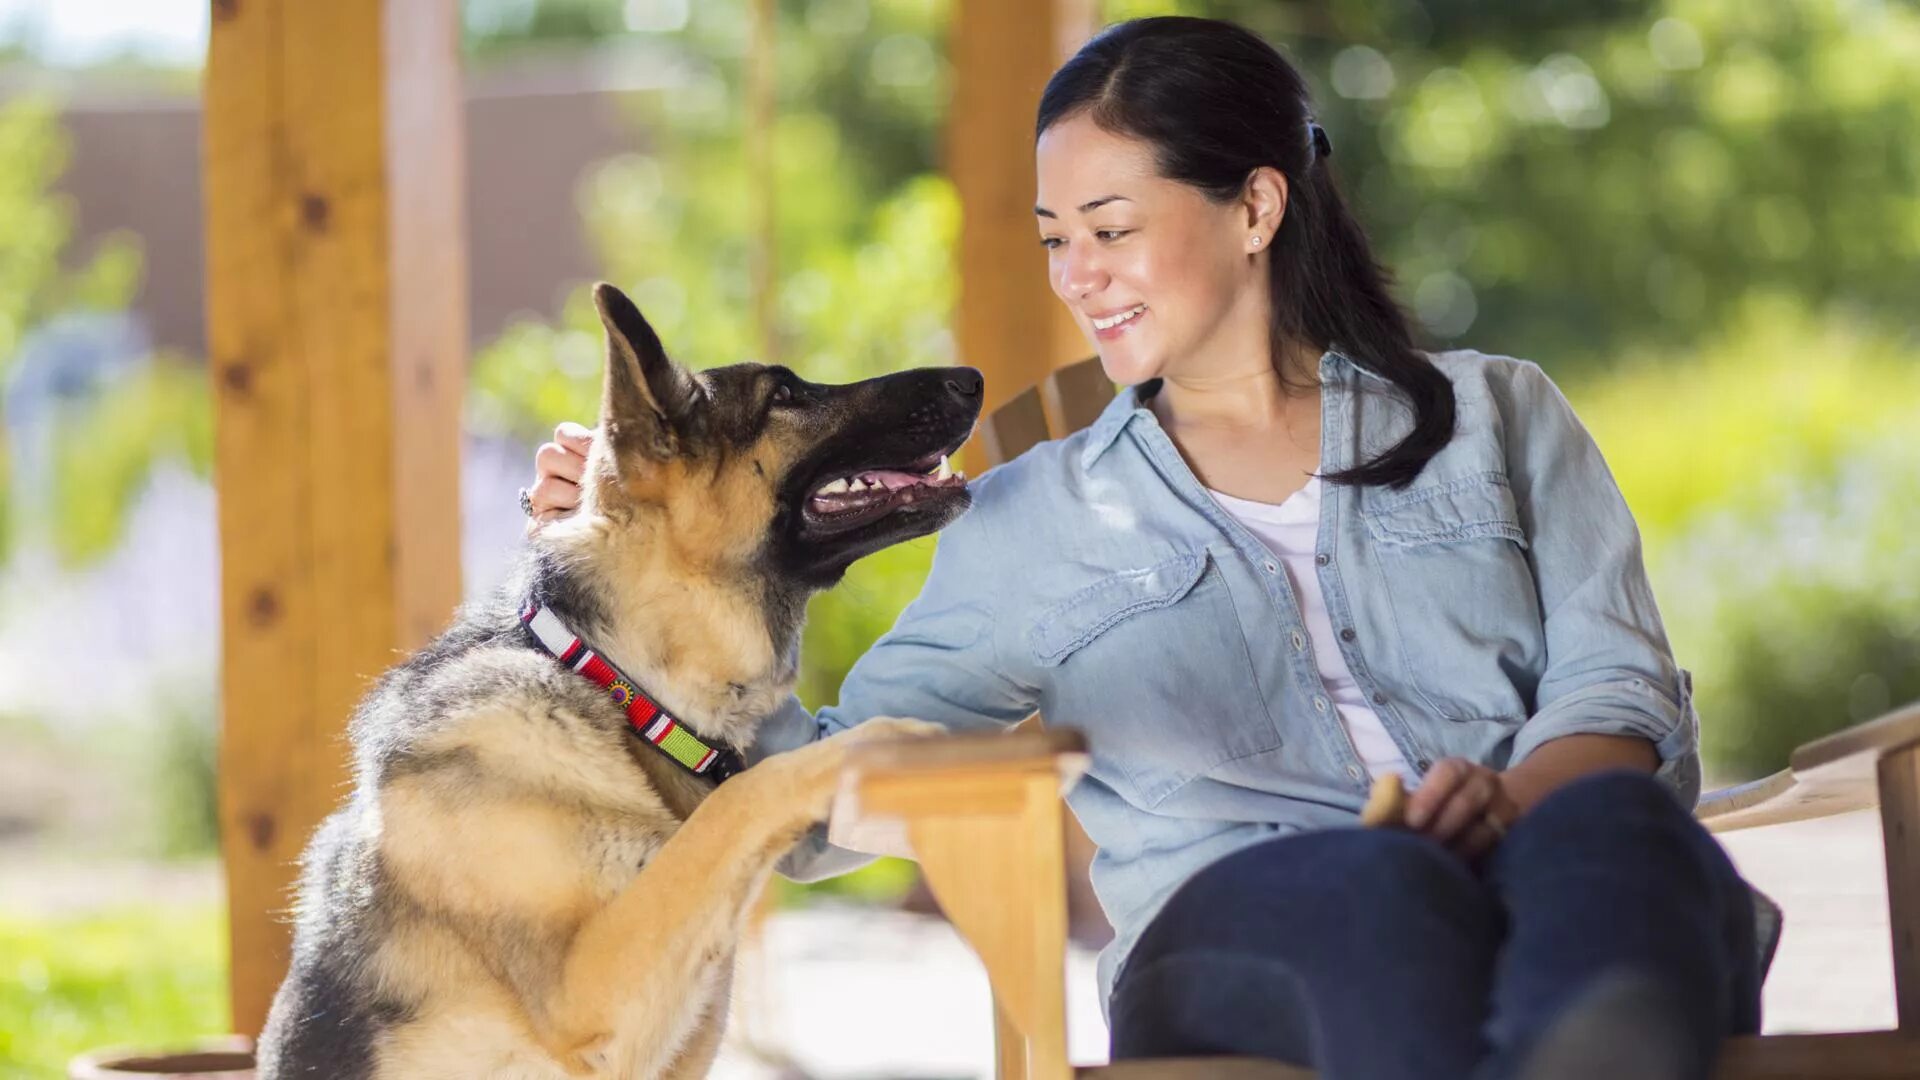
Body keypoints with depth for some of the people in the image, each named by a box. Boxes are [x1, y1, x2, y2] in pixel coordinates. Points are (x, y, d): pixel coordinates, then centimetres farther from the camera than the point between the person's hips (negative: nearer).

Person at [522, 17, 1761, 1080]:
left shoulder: (1497, 415, 25)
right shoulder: (1040, 519, 27)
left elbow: (1625, 696, 11)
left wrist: (1514, 798, -12)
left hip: (1525, 861, 0)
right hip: (1236, 931, 0)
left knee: (1611, 828, -39)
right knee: (1386, 889, -39)